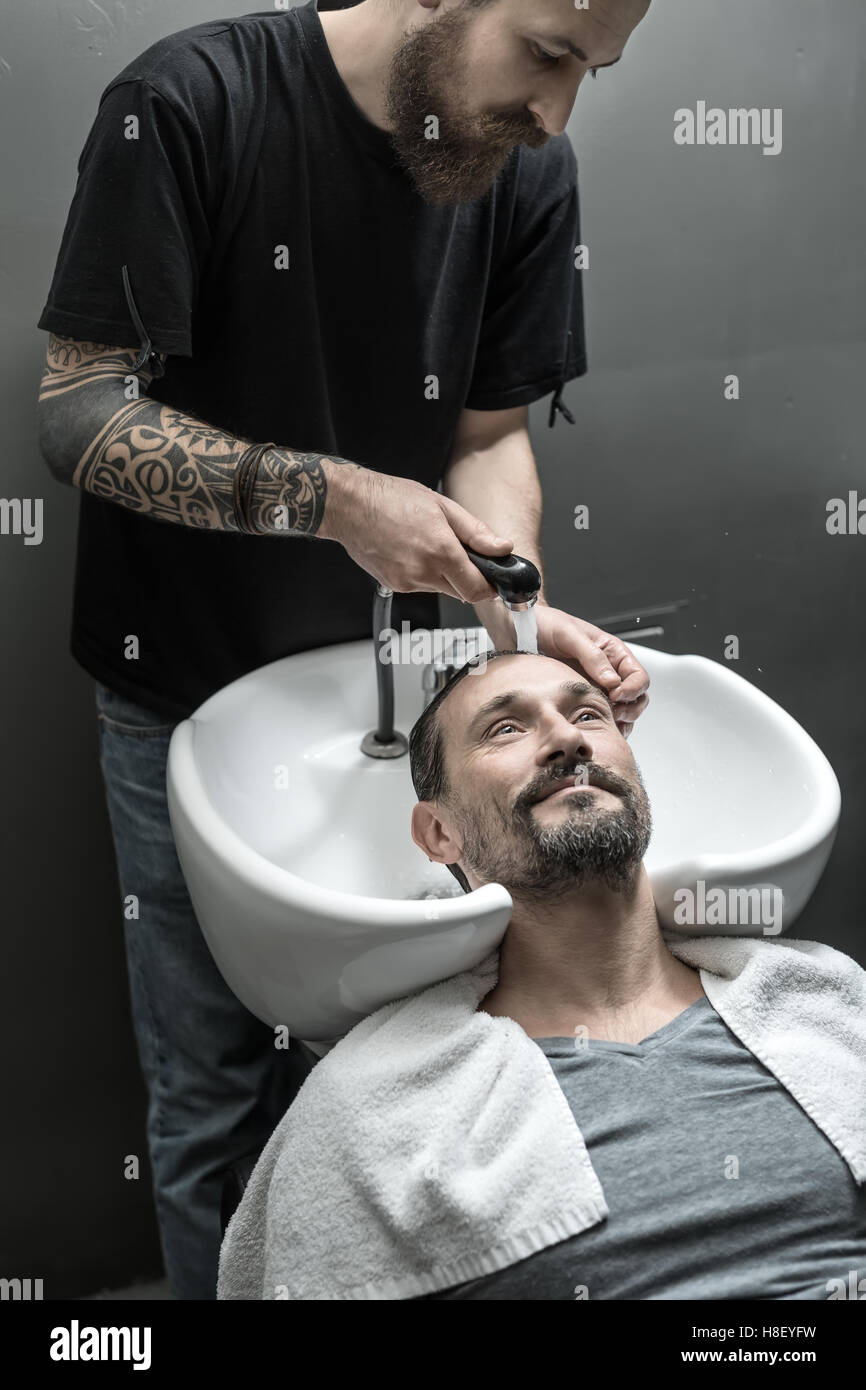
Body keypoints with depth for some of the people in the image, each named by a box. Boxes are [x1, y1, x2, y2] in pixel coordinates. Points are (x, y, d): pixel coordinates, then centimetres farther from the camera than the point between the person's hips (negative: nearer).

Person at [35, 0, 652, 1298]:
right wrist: (331, 498, -27)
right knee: (216, 1093, 6)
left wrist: (521, 605, -17)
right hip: (189, 691, -3)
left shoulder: (530, 170, -4)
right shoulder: (190, 106, -18)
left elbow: (492, 432, 2)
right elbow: (79, 414, -18)